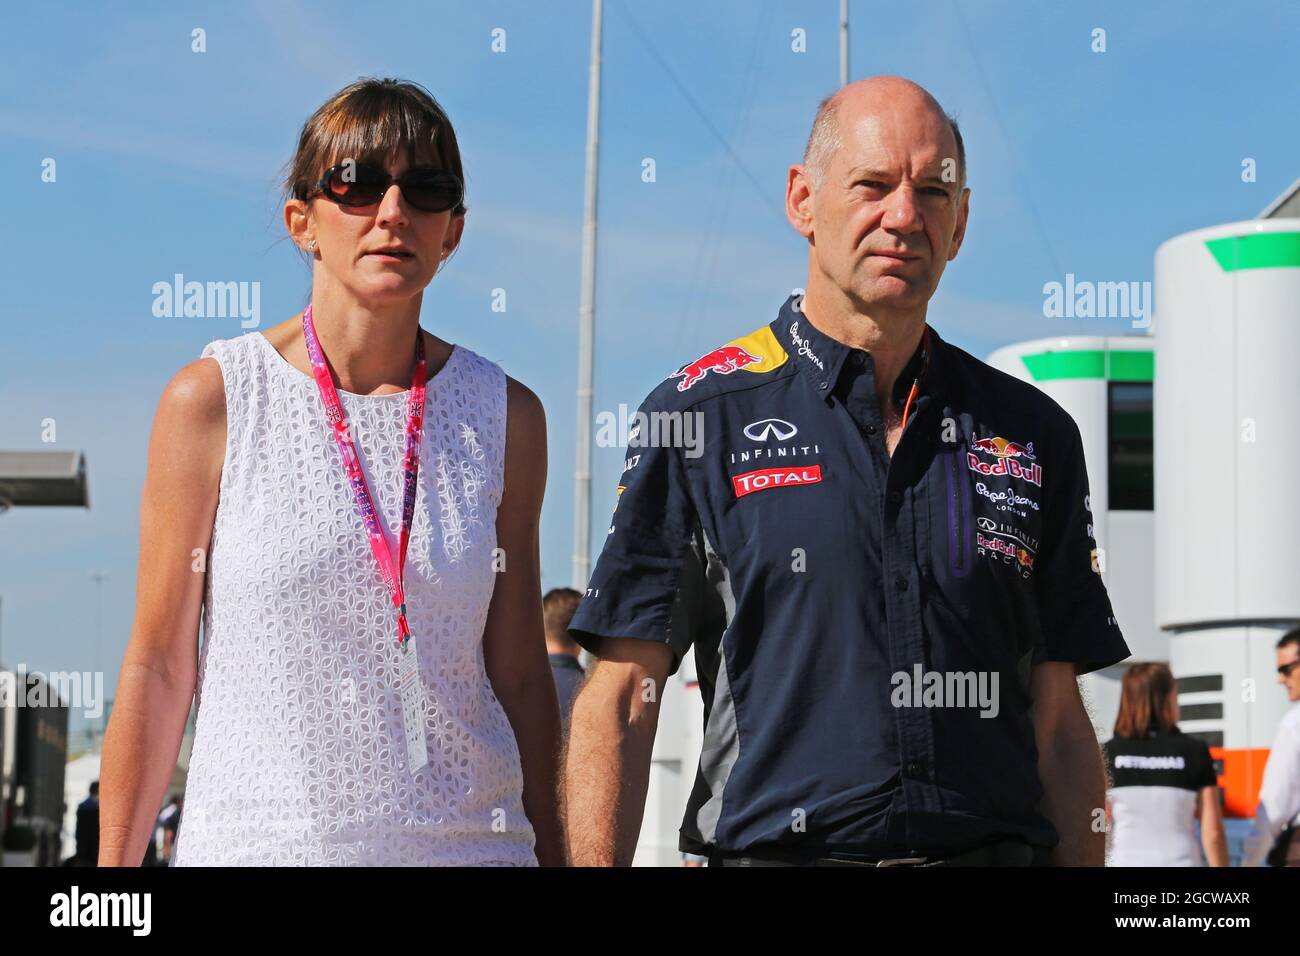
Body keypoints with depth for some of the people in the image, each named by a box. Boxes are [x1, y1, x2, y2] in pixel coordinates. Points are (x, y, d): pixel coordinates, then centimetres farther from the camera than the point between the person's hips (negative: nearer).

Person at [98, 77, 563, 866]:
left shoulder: (505, 416, 4)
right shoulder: (212, 401, -3)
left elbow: (520, 674, 8)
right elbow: (159, 667, 0)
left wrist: (552, 853, 9)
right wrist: (113, 869, -1)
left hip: (468, 839, 2)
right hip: (255, 837, -2)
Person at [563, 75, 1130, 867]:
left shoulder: (1034, 433, 12)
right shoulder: (698, 415, 3)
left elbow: (1059, 724, 13)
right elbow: (621, 701, -1)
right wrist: (596, 862, -11)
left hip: (994, 846, 3)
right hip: (774, 848, -2)